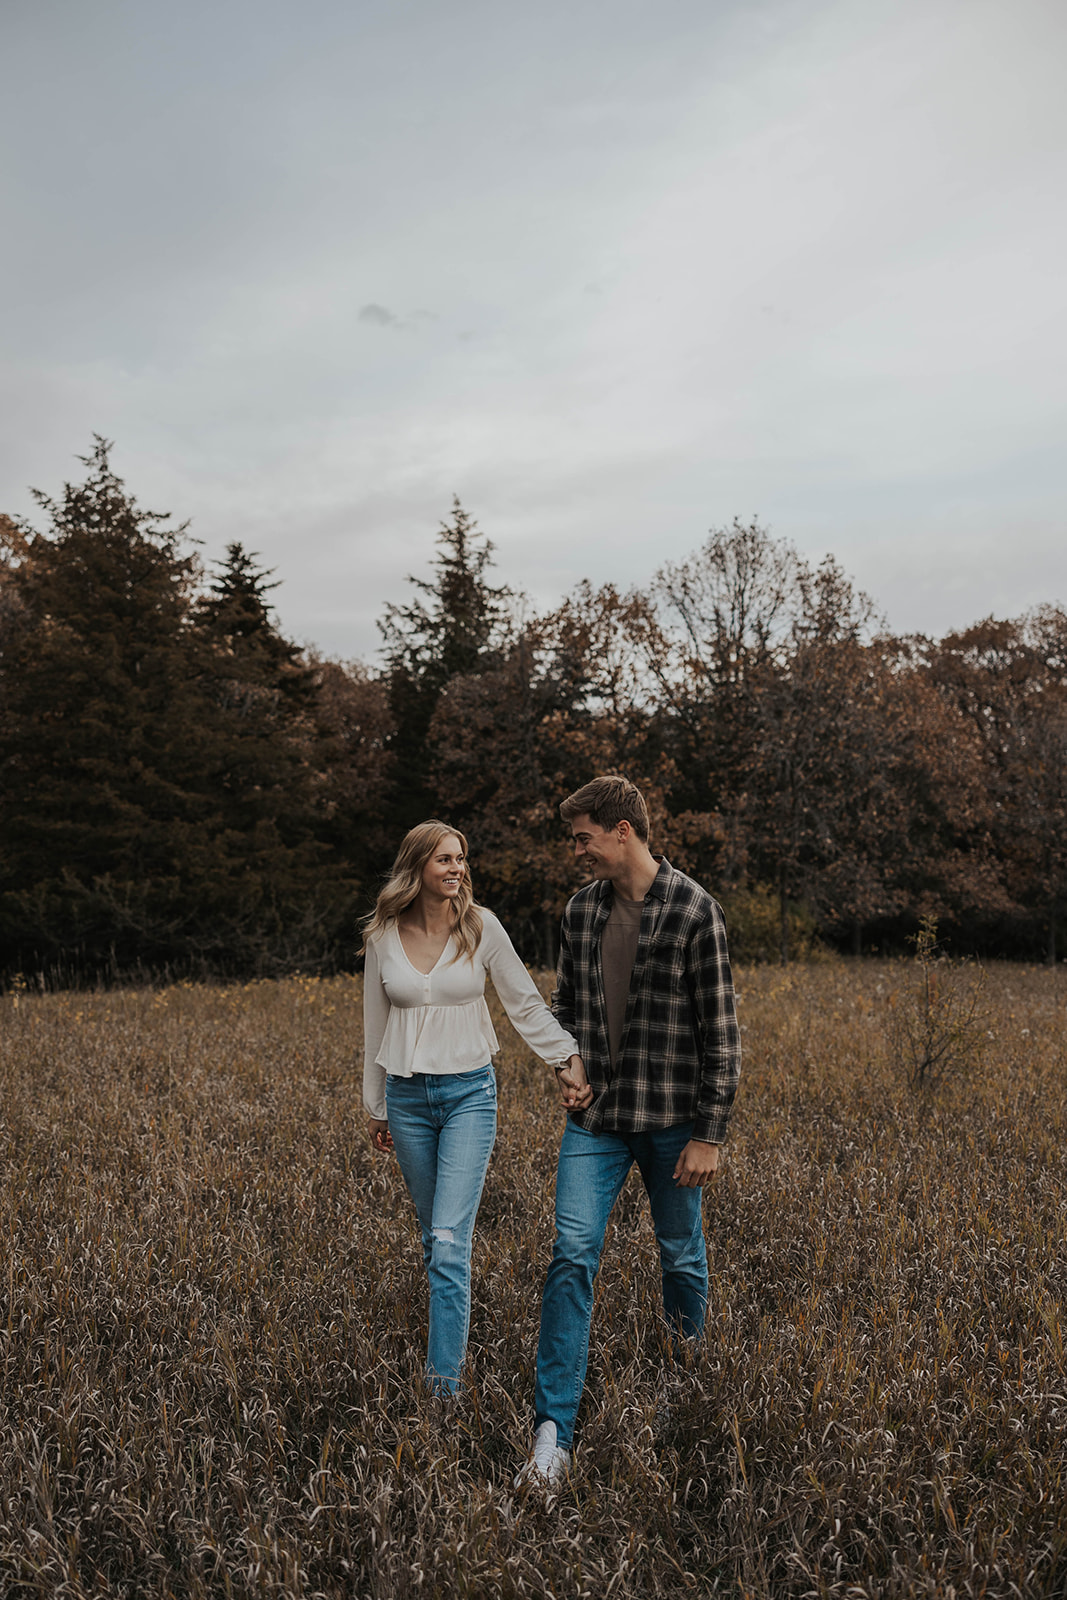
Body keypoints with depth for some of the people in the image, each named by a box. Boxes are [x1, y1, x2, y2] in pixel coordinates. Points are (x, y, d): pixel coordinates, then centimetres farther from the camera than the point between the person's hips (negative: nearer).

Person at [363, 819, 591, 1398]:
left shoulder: (481, 927, -5)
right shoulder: (382, 937, 0)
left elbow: (525, 1002, 0)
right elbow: (375, 1025, 9)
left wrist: (567, 1058, -12)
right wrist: (374, 1107, 14)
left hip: (469, 1091, -3)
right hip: (407, 1095, 3)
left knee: (450, 1241, -12)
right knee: (435, 1237, 15)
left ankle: (444, 1382, -5)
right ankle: (454, 1336, 38)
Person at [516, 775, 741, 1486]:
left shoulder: (693, 910, -11)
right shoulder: (581, 908, 5)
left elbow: (720, 1030, -10)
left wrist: (710, 1134, -11)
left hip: (672, 1120, -3)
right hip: (596, 1118, 4)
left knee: (682, 1259, 14)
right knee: (573, 1254, -7)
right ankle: (553, 1435, -4)